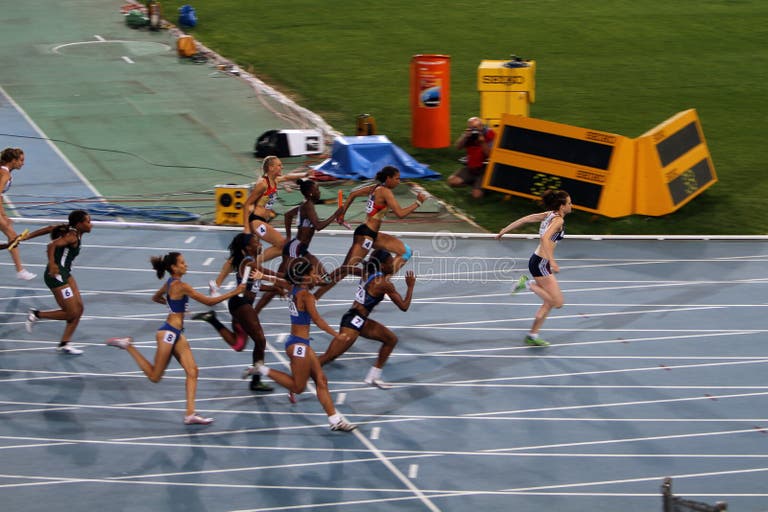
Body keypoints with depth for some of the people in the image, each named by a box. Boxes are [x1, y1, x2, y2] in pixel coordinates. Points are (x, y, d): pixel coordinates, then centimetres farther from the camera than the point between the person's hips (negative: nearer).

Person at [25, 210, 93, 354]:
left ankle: (64, 344, 13)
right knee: (71, 313, -6)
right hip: (57, 275, -10)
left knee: (79, 309, 7)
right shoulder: (72, 237, -20)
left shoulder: (71, 231, 7)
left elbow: (50, 229, 12)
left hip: (65, 274, 10)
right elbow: (52, 245, -33)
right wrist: (51, 263, -46)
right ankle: (36, 315, 7)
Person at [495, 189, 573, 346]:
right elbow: (545, 238, -32)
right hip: (541, 263, -10)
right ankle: (528, 284, -6)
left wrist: (504, 231, 21)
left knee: (549, 303, 16)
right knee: (558, 302, -8)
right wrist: (552, 261, -36)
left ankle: (533, 336, 19)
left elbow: (524, 219, 13)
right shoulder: (558, 220, -16)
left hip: (537, 261, 10)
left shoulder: (549, 215, 9)